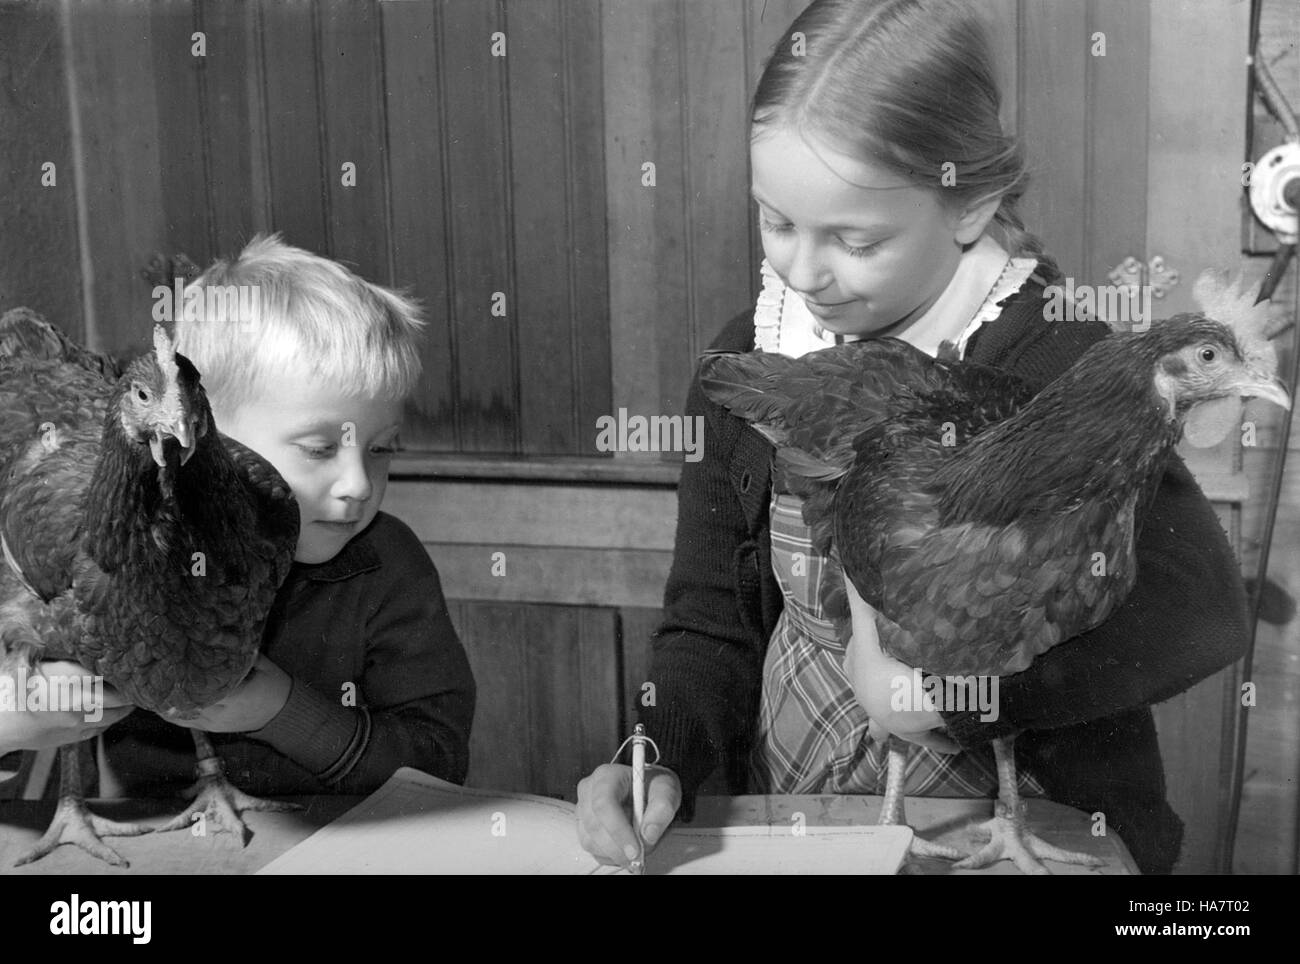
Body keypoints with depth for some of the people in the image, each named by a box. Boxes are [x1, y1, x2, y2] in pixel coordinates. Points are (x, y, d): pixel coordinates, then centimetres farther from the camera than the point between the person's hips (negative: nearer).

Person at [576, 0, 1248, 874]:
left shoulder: (1056, 363, -15)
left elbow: (1201, 605, -21)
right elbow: (711, 622, 5)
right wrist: (661, 761, -12)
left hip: (1023, 834, -3)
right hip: (789, 829, 4)